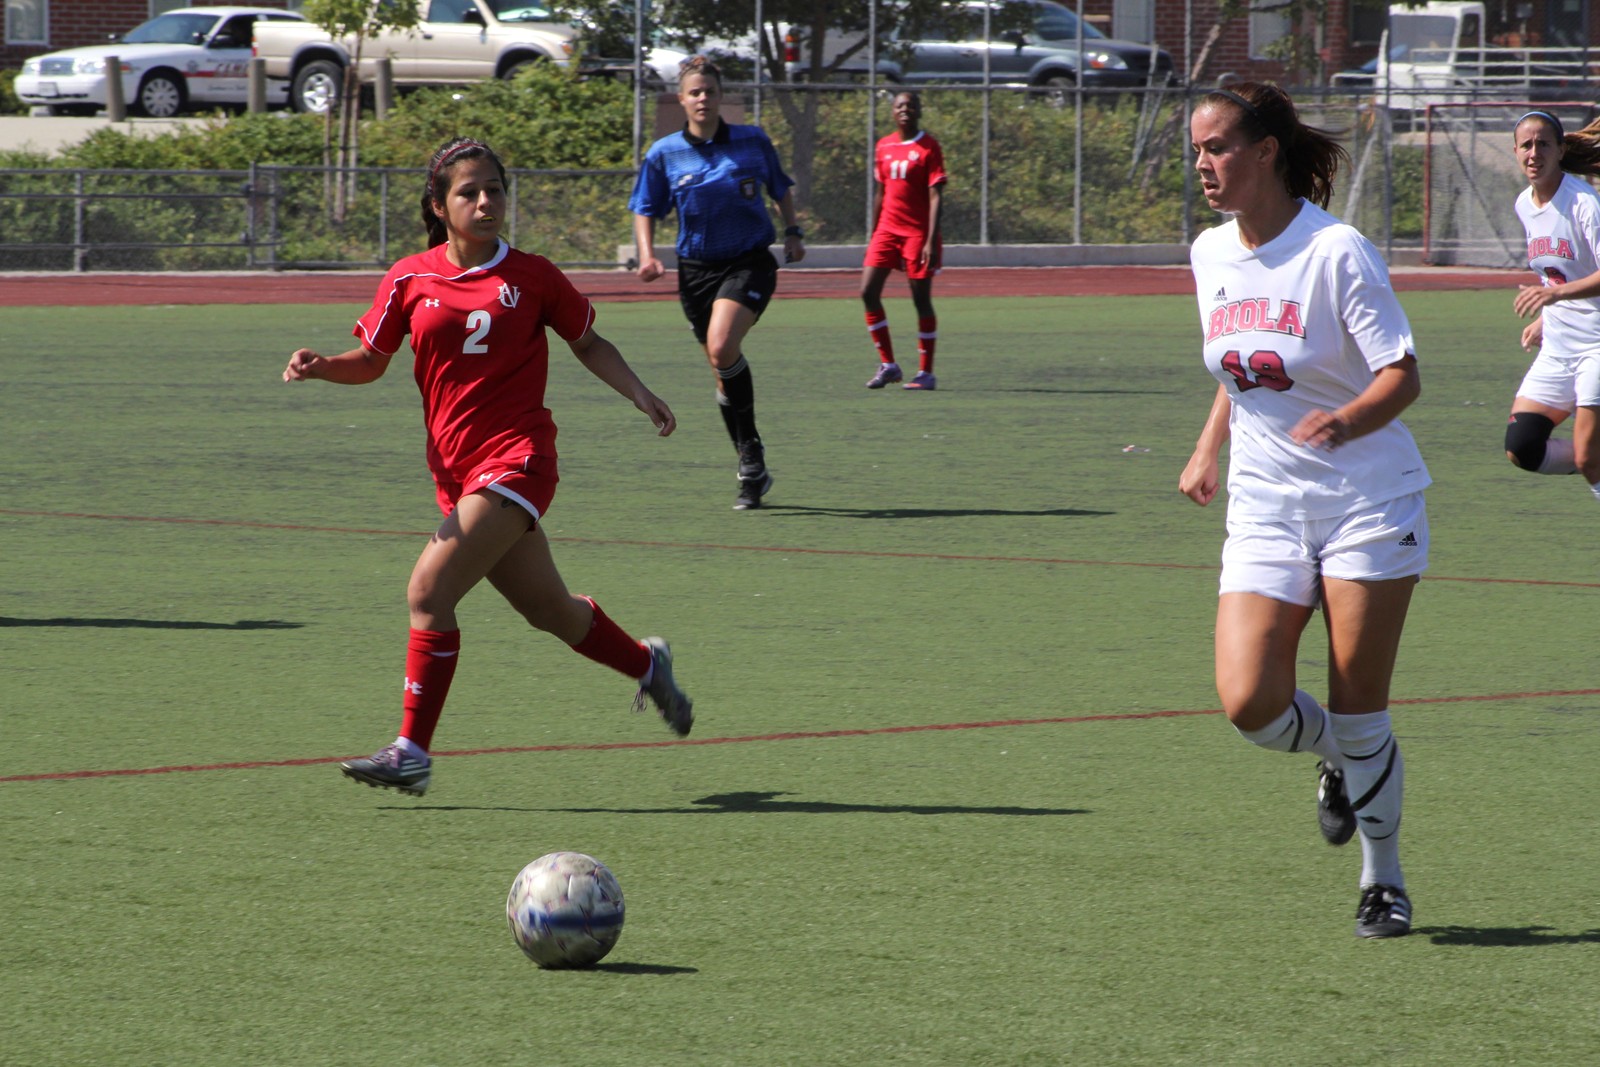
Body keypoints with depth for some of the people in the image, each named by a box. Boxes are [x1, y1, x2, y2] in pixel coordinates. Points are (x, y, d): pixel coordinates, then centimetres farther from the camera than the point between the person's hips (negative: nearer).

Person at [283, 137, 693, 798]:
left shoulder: (532, 277, -1)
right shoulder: (410, 280, 4)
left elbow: (586, 342, 12)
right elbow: (372, 360, 12)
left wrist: (639, 394, 1)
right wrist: (321, 367, -8)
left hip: (516, 459, -4)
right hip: (456, 469, 4)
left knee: (430, 591, -18)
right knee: (547, 609, 15)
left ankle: (411, 751, -12)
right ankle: (647, 665, 43)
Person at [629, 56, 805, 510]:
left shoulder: (753, 142, -1)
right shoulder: (664, 154, 0)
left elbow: (781, 188, 16)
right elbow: (645, 208, 8)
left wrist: (792, 231, 4)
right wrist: (647, 254, -7)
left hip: (750, 263, -3)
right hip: (696, 268, 3)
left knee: (723, 348, -26)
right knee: (724, 366, 6)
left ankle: (750, 454, -13)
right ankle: (753, 471, 18)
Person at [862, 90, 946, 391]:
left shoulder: (928, 148, -7)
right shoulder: (883, 147, 10)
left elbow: (936, 196, -11)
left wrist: (931, 241, -18)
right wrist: (873, 233, 17)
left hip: (918, 232, -5)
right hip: (887, 229, 5)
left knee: (921, 299, -2)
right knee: (868, 292, -5)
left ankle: (926, 372, 6)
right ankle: (887, 364, 6)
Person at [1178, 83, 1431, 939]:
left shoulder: (1336, 252, -14)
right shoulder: (1209, 256, 5)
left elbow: (1402, 376, -18)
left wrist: (1347, 421, -36)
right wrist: (1208, 449, 13)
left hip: (1368, 504, -5)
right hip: (1264, 508, 5)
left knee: (1358, 711, -2)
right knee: (1248, 702, -13)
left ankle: (1383, 879, 18)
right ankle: (1340, 761, 21)